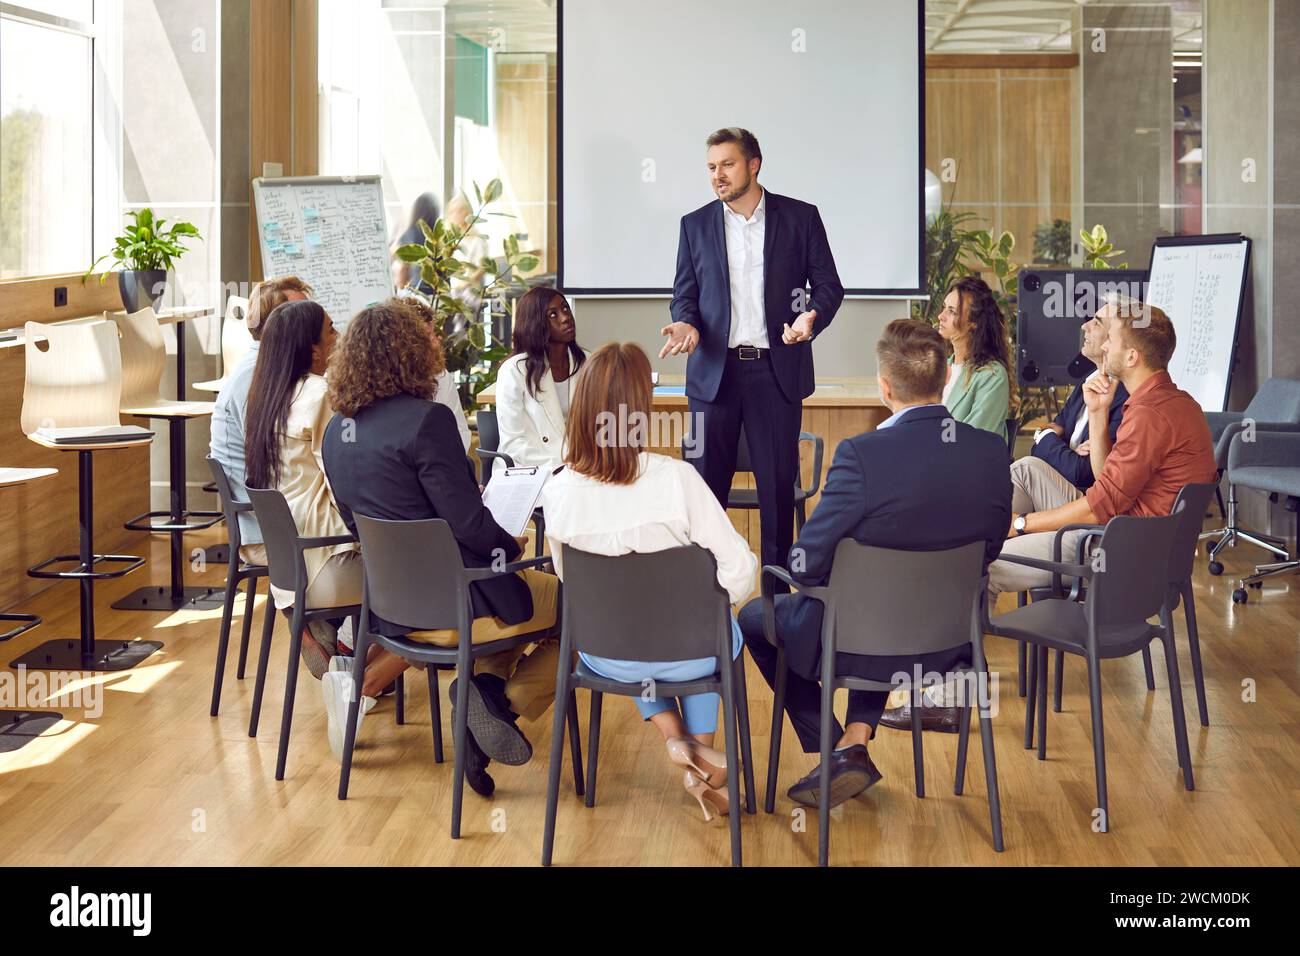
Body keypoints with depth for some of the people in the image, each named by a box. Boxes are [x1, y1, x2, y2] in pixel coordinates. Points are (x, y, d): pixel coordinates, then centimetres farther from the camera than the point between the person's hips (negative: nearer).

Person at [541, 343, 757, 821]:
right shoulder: (676, 478, -25)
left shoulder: (557, 492, -17)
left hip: (606, 659, 2)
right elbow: (740, 569, -20)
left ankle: (674, 737, 23)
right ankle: (701, 755, 34)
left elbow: (569, 579, 0)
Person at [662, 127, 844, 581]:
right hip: (715, 369, 1)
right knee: (707, 480, 2)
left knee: (779, 482, 3)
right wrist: (686, 324, -9)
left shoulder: (800, 218, 4)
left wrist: (812, 318, -15)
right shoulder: (696, 224, 9)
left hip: (777, 370, -1)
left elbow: (828, 285, 6)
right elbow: (685, 292, 13)